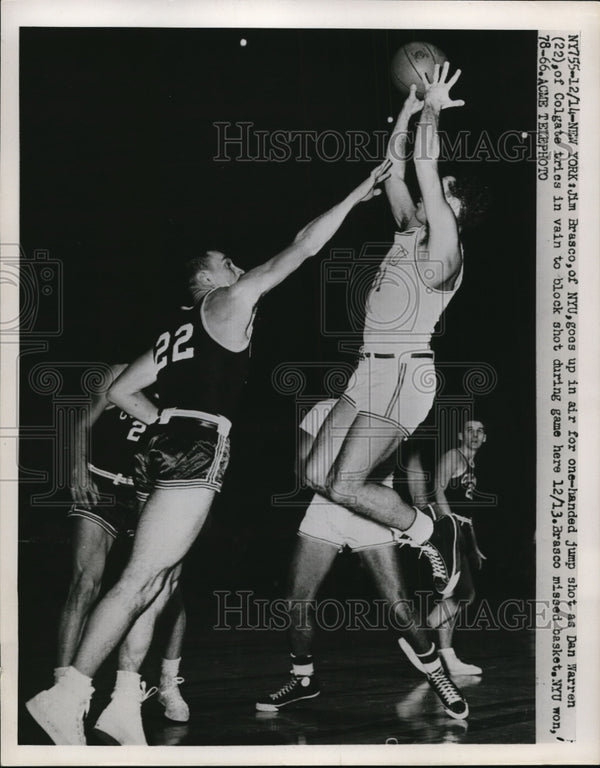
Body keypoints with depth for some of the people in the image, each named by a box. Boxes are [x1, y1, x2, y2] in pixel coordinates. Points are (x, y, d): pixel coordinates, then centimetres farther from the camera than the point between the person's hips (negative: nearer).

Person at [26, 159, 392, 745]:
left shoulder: (177, 329, 24)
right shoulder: (230, 302, 3)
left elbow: (121, 391, 24)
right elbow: (300, 250, 2)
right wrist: (355, 196, 8)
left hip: (163, 448, 9)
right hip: (198, 451, -9)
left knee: (160, 583, 10)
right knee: (141, 581, -12)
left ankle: (126, 702, 10)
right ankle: (65, 696, -15)